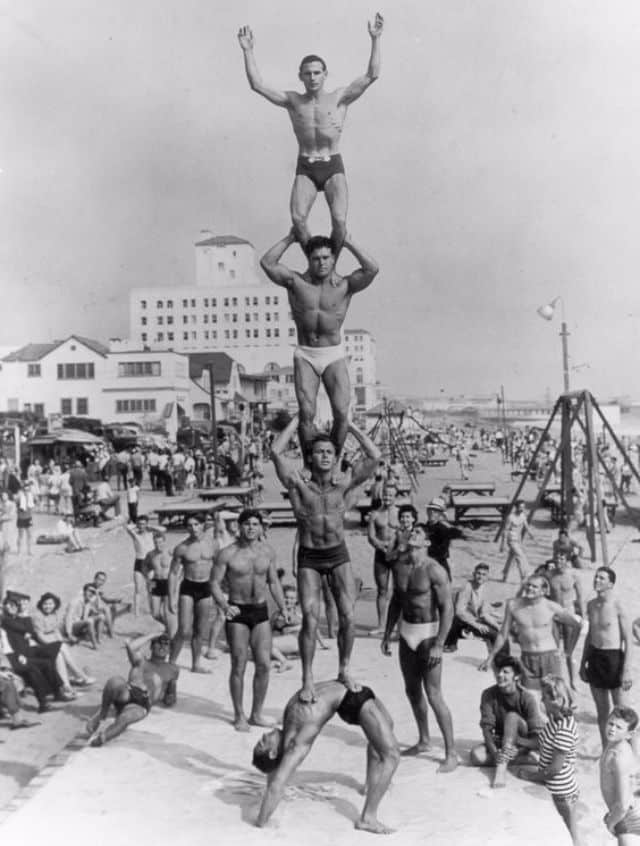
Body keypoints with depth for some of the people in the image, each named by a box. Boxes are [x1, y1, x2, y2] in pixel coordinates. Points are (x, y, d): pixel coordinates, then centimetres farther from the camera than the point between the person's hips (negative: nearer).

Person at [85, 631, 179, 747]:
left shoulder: (172, 670, 29)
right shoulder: (140, 660, 27)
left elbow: (168, 702, 31)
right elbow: (130, 646, 4)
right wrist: (151, 636, 15)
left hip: (141, 704, -1)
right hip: (125, 694, 1)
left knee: (124, 719, -36)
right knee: (116, 681, -36)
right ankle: (101, 714, -18)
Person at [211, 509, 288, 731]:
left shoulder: (268, 551, 4)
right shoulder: (228, 554, -8)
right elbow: (215, 583, -6)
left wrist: (283, 607, 5)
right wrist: (224, 606, -22)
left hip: (261, 612, 4)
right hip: (237, 613, -4)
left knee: (264, 665, 1)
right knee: (239, 666, 0)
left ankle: (257, 713, 16)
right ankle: (239, 716, 15)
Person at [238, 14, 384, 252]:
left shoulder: (339, 98, 4)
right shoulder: (293, 101, 8)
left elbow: (371, 75, -3)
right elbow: (257, 85, 3)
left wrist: (375, 40, -9)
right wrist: (248, 51, -3)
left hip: (333, 167, -1)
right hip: (305, 170, 1)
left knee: (339, 221, -22)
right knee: (297, 218, -24)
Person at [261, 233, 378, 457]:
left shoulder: (344, 285, -1)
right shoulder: (296, 282, 2)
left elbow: (372, 269, -15)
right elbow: (267, 263, -9)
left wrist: (348, 243, -6)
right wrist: (290, 238, -3)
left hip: (334, 356, 0)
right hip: (305, 356, 0)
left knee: (341, 413, -12)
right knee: (307, 413, -13)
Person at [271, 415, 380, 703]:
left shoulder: (344, 488, -2)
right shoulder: (299, 487, -5)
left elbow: (373, 456, -6)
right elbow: (276, 451, -16)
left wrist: (349, 425, 1)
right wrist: (296, 420, -6)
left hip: (338, 555, 2)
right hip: (309, 558, -2)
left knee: (348, 617, -3)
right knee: (310, 620, -8)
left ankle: (344, 671, 17)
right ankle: (307, 679, 4)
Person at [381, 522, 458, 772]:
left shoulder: (434, 570, -17)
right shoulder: (399, 566, 3)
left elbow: (447, 608, -18)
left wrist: (439, 645, -21)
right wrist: (387, 635, 15)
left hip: (428, 634, -7)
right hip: (406, 634, 7)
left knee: (434, 695, -7)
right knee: (412, 691, 17)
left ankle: (451, 753, 4)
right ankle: (424, 741, 36)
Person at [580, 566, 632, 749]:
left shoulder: (617, 606, -13)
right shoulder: (591, 604, 6)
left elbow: (628, 640, -11)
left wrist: (626, 670, -15)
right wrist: (583, 663, 17)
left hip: (613, 657, -6)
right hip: (594, 657, 6)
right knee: (602, 710, 13)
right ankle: (606, 750, 25)